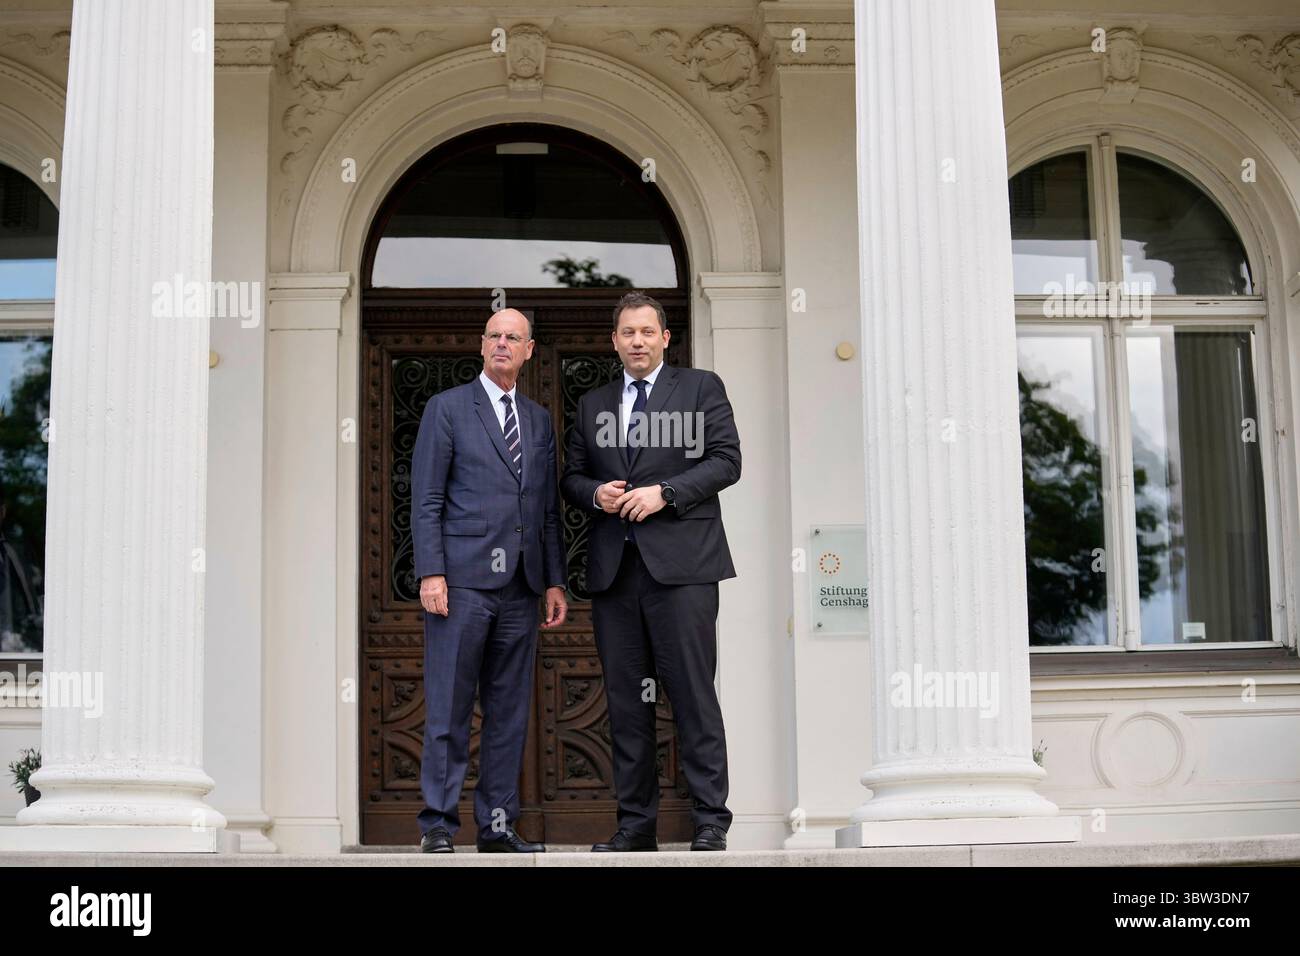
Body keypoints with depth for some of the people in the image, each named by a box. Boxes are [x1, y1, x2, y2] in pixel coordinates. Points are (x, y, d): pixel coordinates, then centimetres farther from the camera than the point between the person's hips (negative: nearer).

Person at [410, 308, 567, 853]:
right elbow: (426, 499, -3)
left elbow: (549, 508, 17)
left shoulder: (539, 419, 17)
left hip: (520, 585, 5)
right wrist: (430, 573, -12)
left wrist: (555, 581, 10)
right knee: (449, 709, -3)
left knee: (509, 712, 7)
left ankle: (497, 825, 13)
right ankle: (437, 824, 4)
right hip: (462, 579, -5)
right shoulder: (447, 408, 3)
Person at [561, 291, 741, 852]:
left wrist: (664, 492, -11)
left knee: (692, 693, -7)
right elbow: (571, 476, 20)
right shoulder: (592, 404, 20)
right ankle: (636, 823, 10)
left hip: (681, 563, -4)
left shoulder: (701, 388, 8)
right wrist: (596, 493, -3)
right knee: (626, 699, 5)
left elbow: (726, 460, 0)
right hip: (613, 568, 4)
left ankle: (710, 822, -3)